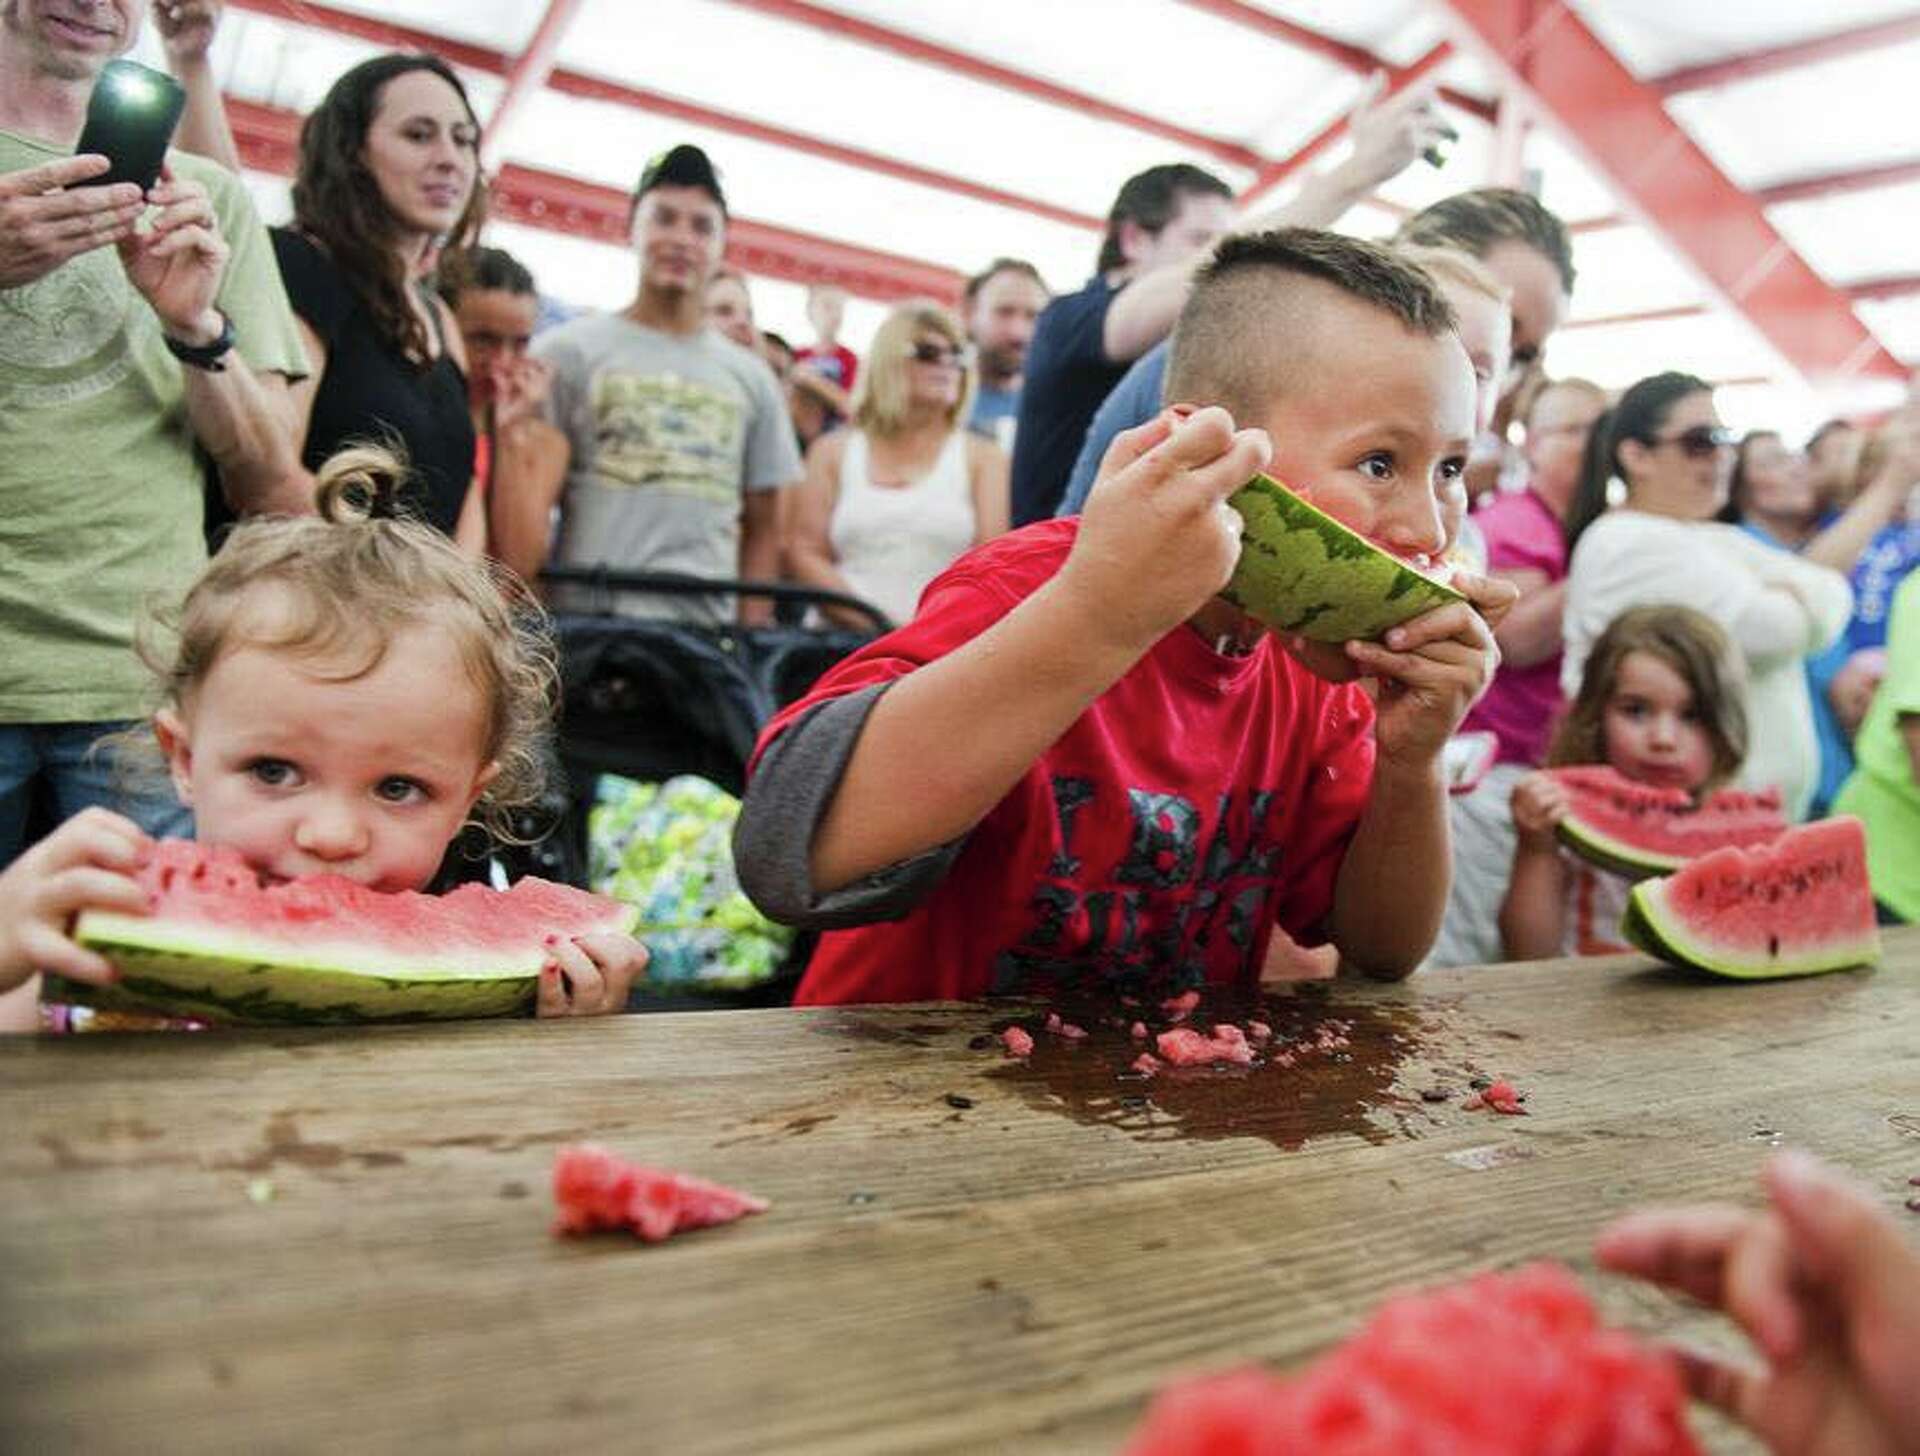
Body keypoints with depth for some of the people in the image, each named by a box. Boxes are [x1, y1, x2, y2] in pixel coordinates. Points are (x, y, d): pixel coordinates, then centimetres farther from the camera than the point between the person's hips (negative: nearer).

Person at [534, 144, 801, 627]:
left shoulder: (753, 379, 16)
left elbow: (762, 528, 16)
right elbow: (526, 505, 3)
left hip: (707, 624, 3)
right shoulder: (567, 351, 7)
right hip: (586, 621, -2)